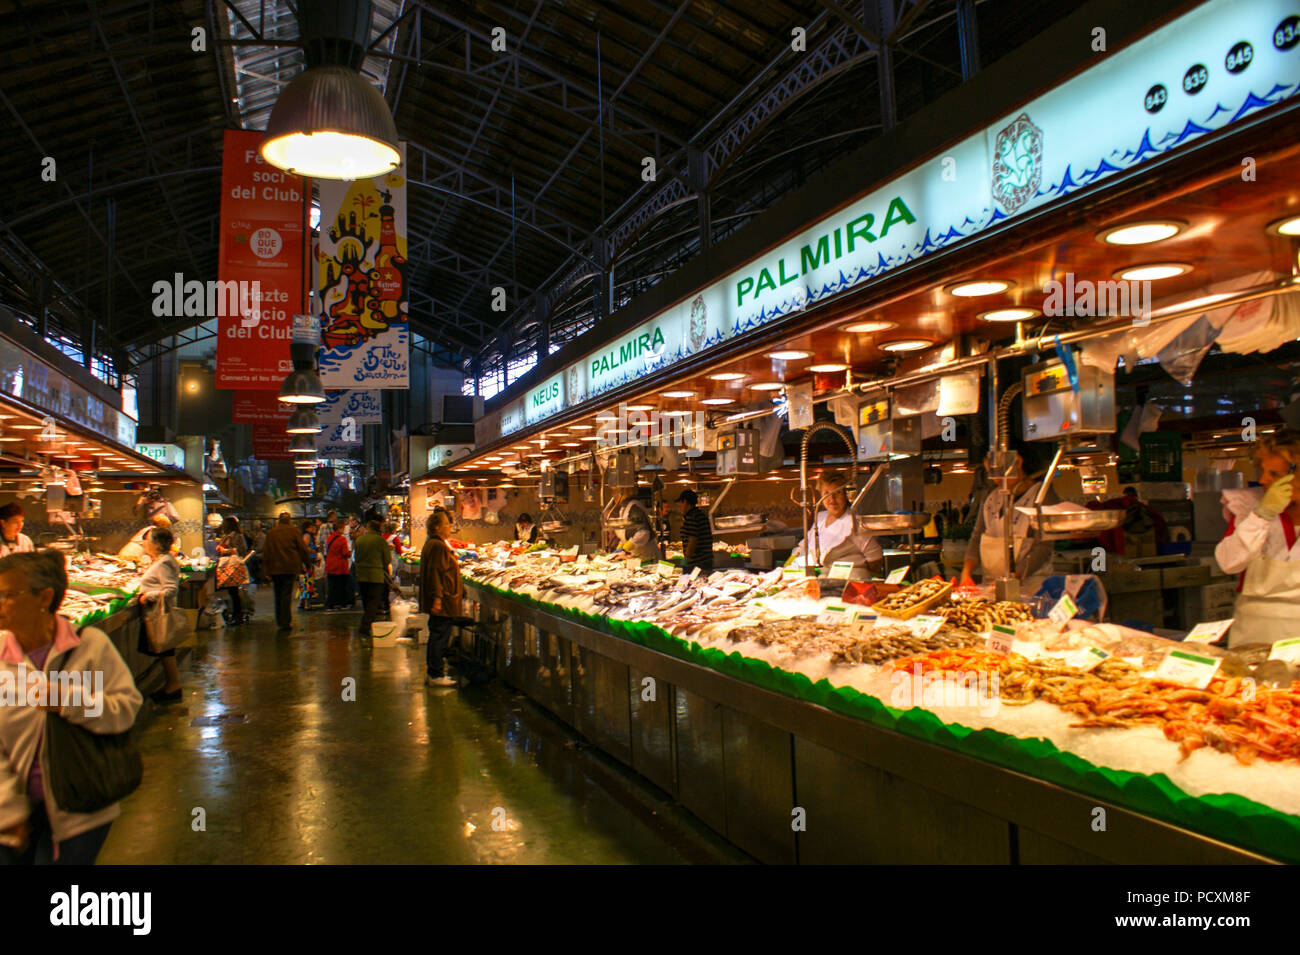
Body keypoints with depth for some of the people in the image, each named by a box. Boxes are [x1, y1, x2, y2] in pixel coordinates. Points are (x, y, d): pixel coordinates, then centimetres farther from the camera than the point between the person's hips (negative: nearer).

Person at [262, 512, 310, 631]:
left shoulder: (270, 533, 6)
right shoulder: (294, 531, -1)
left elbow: (265, 552, 6)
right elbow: (303, 549, -3)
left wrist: (266, 568, 11)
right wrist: (307, 562, 9)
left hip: (275, 568, 3)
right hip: (291, 568, -2)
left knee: (278, 595, 14)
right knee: (287, 595, -2)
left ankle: (279, 621, 19)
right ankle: (286, 622, -6)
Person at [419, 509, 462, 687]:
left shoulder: (432, 544, 16)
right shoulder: (437, 546, -17)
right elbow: (435, 573, -23)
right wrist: (437, 597, -26)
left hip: (438, 603, 11)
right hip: (443, 602, -11)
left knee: (437, 636, 16)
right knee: (440, 635, -5)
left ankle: (432, 672, 24)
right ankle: (436, 675, 0)